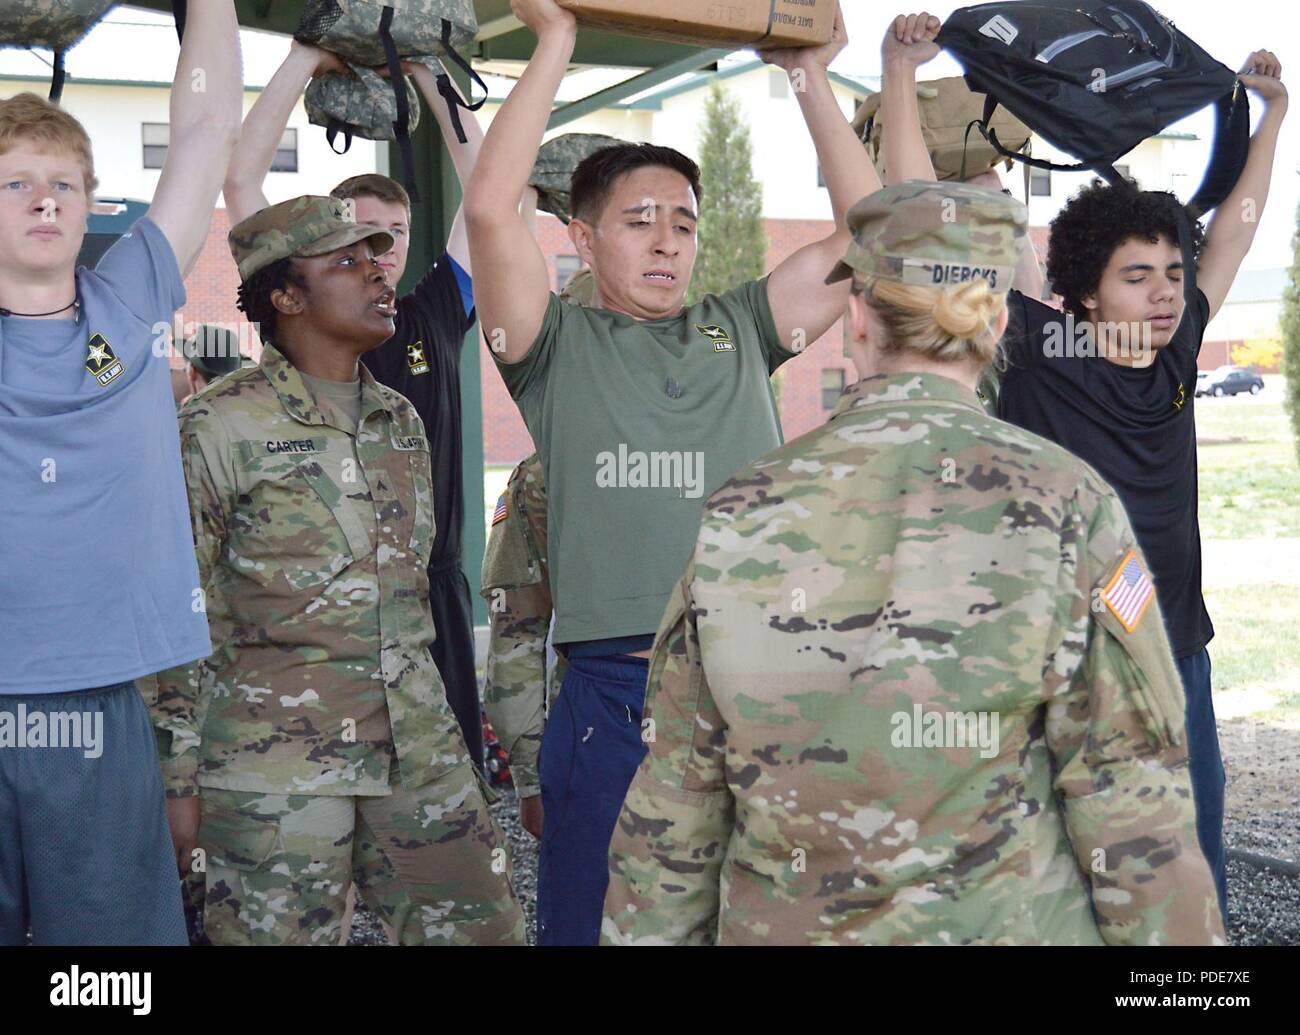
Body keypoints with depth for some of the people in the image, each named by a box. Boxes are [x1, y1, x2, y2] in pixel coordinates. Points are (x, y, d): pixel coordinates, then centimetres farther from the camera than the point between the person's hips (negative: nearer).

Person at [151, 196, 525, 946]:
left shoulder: (403, 421, 12)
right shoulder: (220, 428, -6)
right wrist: (179, 779, -6)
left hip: (421, 757, 6)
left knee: (486, 928, 6)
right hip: (276, 769, -5)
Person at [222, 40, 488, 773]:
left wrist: (423, 74, 12)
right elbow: (242, 179, 1)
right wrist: (306, 60, 5)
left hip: (433, 581, 2)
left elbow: (484, 179, 12)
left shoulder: (436, 314, 10)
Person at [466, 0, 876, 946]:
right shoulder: (559, 348, 3)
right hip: (614, 693, -3)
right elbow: (489, 209, -11)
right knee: (595, 924, 7)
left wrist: (812, 79, 8)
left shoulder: (739, 332, 13)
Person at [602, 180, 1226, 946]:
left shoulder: (739, 514, -6)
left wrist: (648, 930, 9)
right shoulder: (1065, 506, -12)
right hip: (1008, 923, -1)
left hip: (779, 925, 2)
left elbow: (674, 798, -2)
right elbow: (1131, 800, -12)